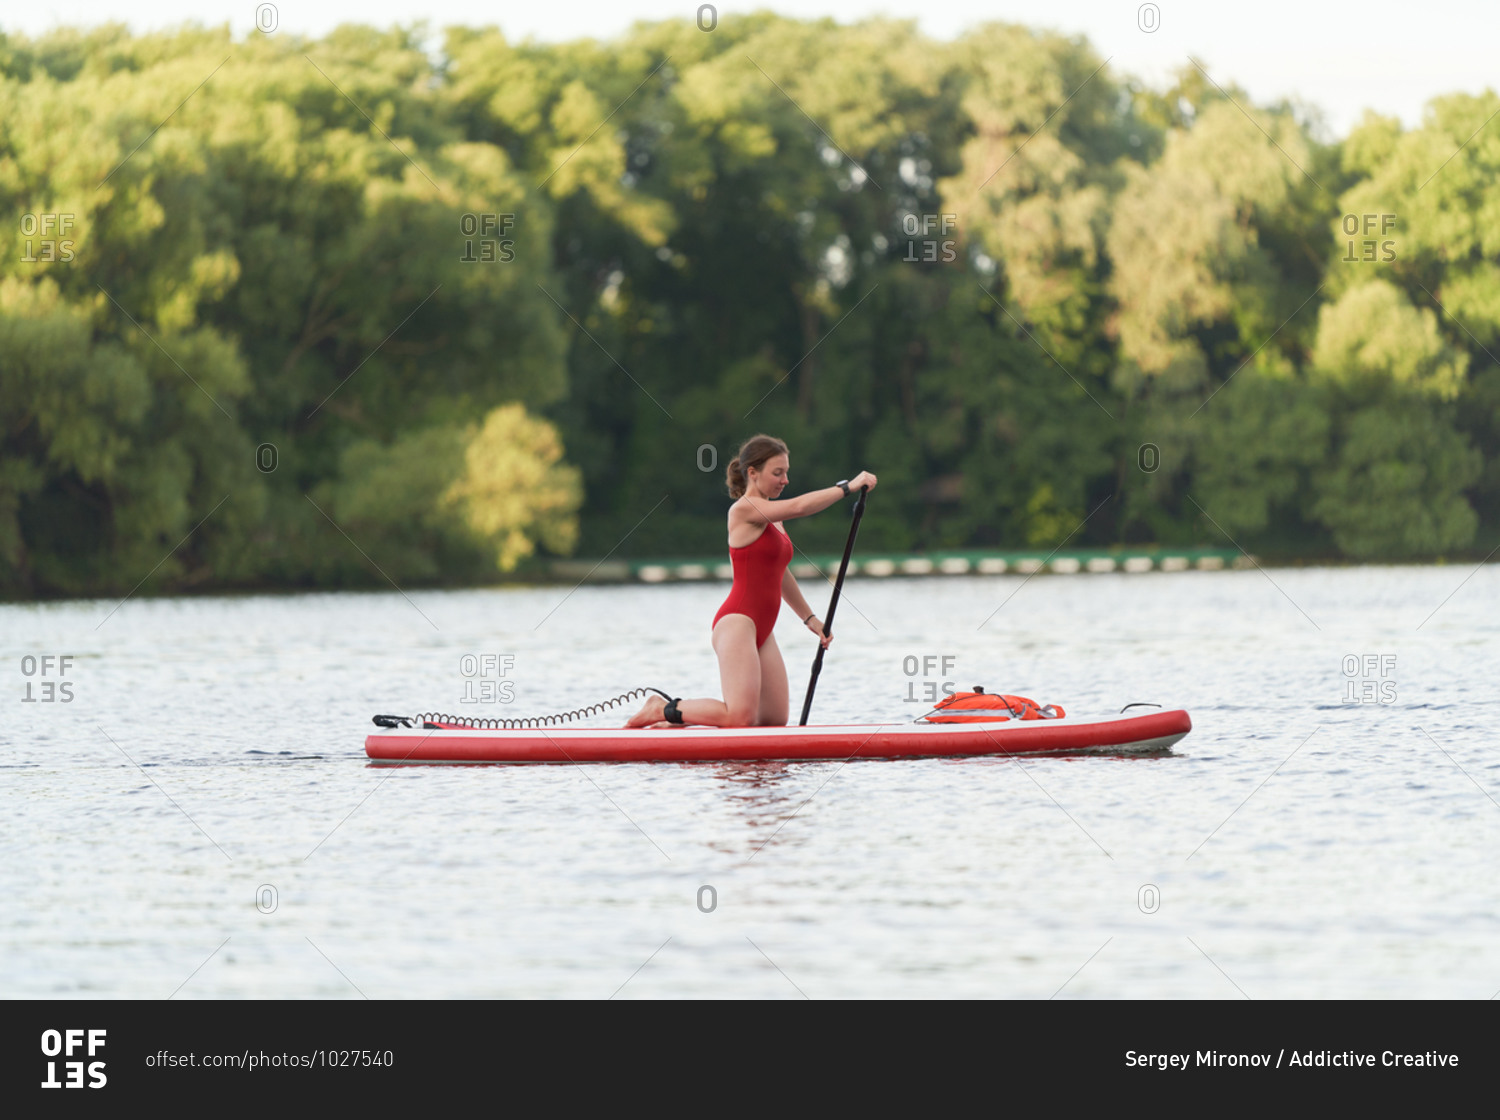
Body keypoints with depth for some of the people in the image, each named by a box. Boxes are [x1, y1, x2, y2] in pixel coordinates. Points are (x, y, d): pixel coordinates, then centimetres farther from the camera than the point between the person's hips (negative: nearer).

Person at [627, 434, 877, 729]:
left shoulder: (771, 517, 18)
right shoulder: (744, 509, -10)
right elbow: (798, 506, -24)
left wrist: (809, 618, 30)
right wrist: (849, 486, -20)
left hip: (762, 631, 10)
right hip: (737, 623, -10)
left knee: (774, 718, 3)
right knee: (741, 717, -20)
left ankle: (676, 717, 15)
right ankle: (664, 710, 1)